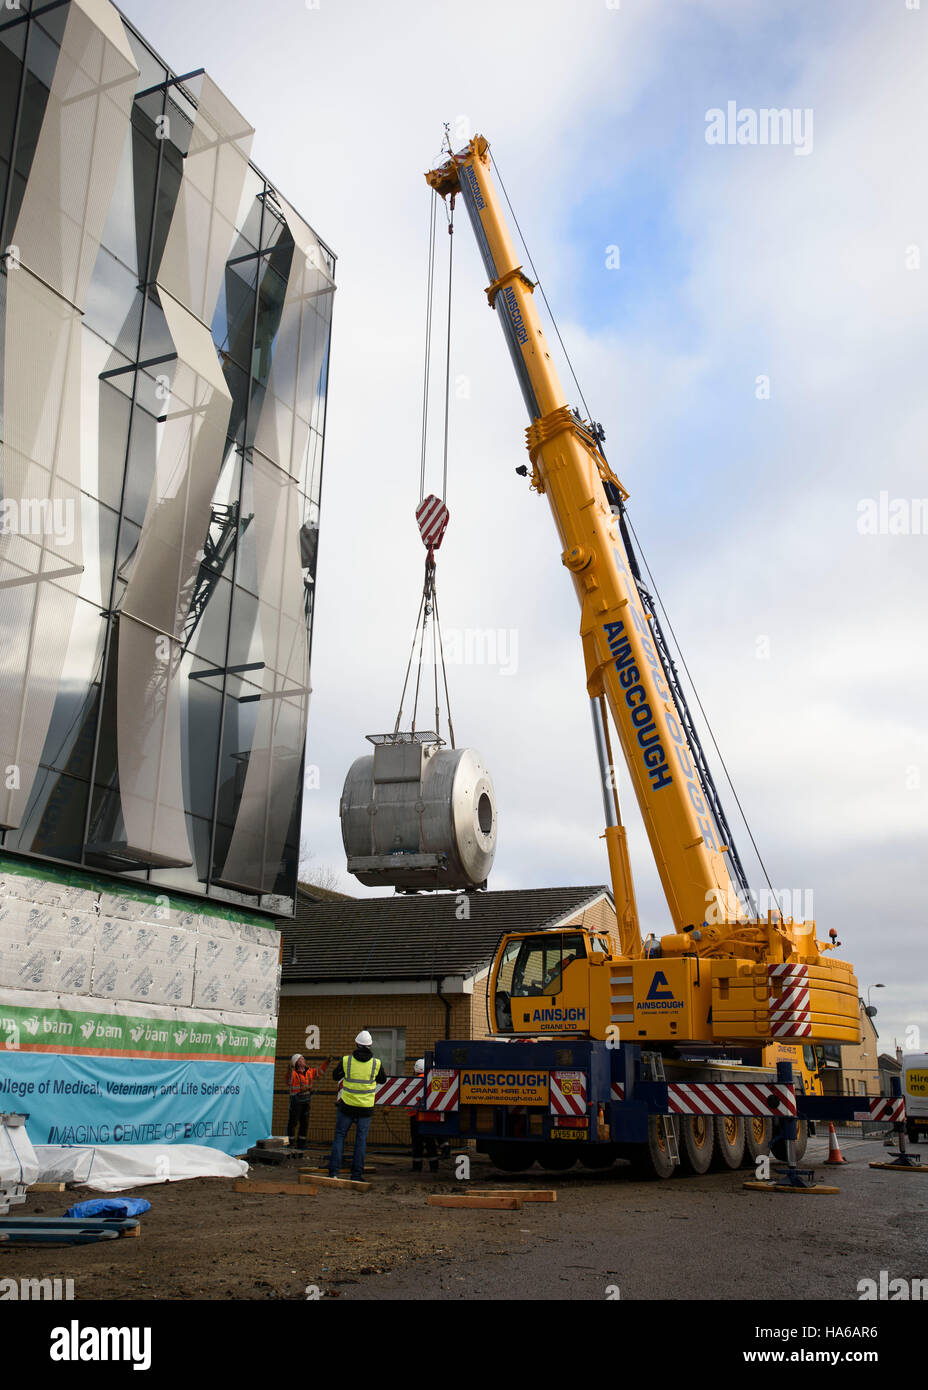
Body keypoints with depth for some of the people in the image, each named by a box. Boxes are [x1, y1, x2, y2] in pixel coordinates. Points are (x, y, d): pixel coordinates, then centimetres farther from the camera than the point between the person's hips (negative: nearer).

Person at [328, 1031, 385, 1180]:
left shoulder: (346, 1061, -9)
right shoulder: (376, 1063, -8)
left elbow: (335, 1077, 7)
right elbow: (382, 1080, 10)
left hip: (347, 1106, 0)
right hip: (366, 1107, 0)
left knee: (339, 1136, 11)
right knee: (361, 1139, 7)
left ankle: (333, 1172, 5)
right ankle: (356, 1175, 7)